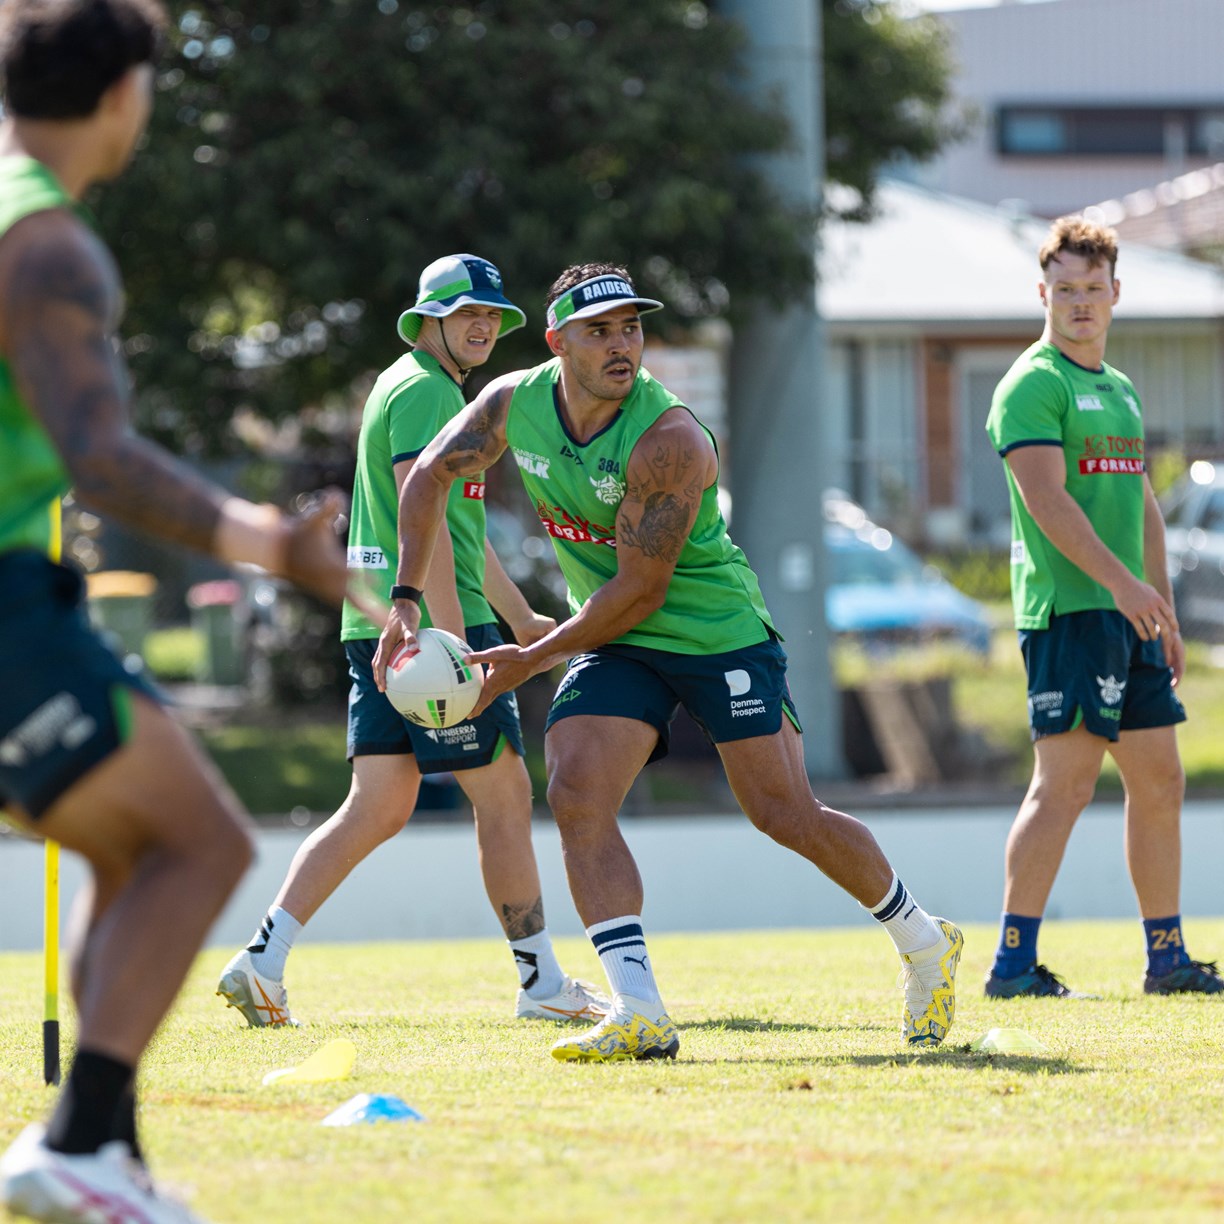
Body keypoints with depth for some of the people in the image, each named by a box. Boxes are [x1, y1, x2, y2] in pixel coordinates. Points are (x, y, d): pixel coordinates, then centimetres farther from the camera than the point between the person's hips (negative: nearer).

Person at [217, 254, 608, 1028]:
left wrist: (523, 618, 36)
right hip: (432, 623, -10)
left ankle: (264, 959, -2)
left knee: (378, 809, 7)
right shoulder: (425, 391, -10)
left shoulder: (420, 389, 23)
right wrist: (455, 641, -26)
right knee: (505, 798, -1)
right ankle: (543, 983, 5)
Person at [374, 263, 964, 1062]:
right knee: (577, 796, -15)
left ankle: (925, 944, 17)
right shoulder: (514, 404, -8)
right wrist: (406, 600, 2)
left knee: (786, 814, -6)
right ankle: (638, 1015, -18)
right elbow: (431, 474, 10)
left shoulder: (669, 440, -27)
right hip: (614, 642, 5)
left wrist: (530, 660, -18)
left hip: (720, 632, -5)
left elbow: (639, 591, -24)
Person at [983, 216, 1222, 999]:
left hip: (1127, 614, 9)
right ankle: (1014, 961, -10)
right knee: (1066, 781, -12)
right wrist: (1121, 581, -25)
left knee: (1159, 779, 10)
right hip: (1068, 610, -9)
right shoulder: (1033, 384, -7)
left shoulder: (1121, 390, 21)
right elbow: (1047, 498, -18)